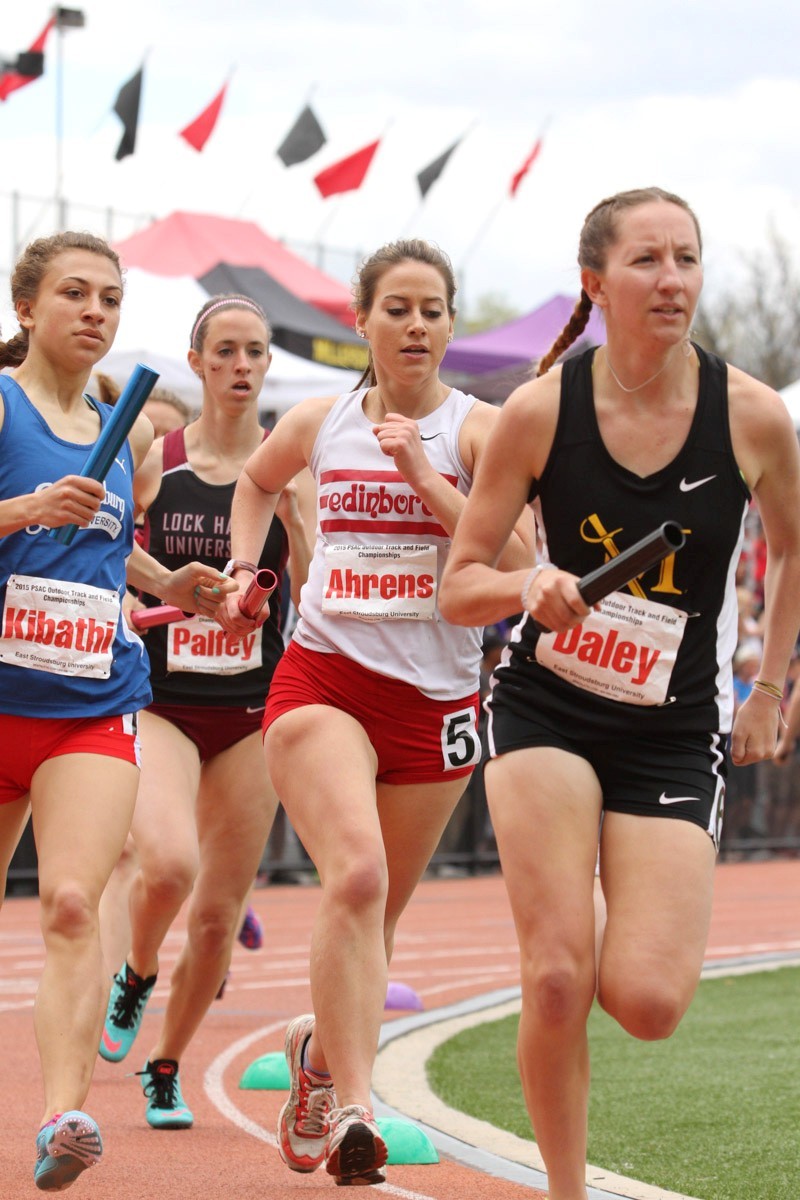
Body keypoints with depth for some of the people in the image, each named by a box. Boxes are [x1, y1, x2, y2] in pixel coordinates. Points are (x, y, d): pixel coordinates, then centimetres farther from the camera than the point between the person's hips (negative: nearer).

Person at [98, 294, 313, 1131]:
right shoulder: (152, 460, -1)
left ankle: (165, 1068, 27)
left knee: (219, 912, 5)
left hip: (252, 708, 2)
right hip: (160, 701, -2)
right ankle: (136, 975, 6)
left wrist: (291, 515, -17)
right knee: (168, 864, -28)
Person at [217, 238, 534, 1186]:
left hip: (435, 697, 1)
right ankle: (353, 1110, -29)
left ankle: (321, 1049, 41)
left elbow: (515, 561, -13)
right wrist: (242, 572, 18)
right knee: (356, 876, -24)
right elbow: (256, 483, 30)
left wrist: (427, 479, -18)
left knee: (374, 912, 11)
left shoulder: (480, 429, -1)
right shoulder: (319, 424, 7)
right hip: (322, 681, 0)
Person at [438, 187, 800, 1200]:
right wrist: (530, 587, -23)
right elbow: (458, 587, -3)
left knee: (646, 1001, -13)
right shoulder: (540, 410, -9)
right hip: (547, 709, -1)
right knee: (556, 976, -15)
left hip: (674, 733, 1)